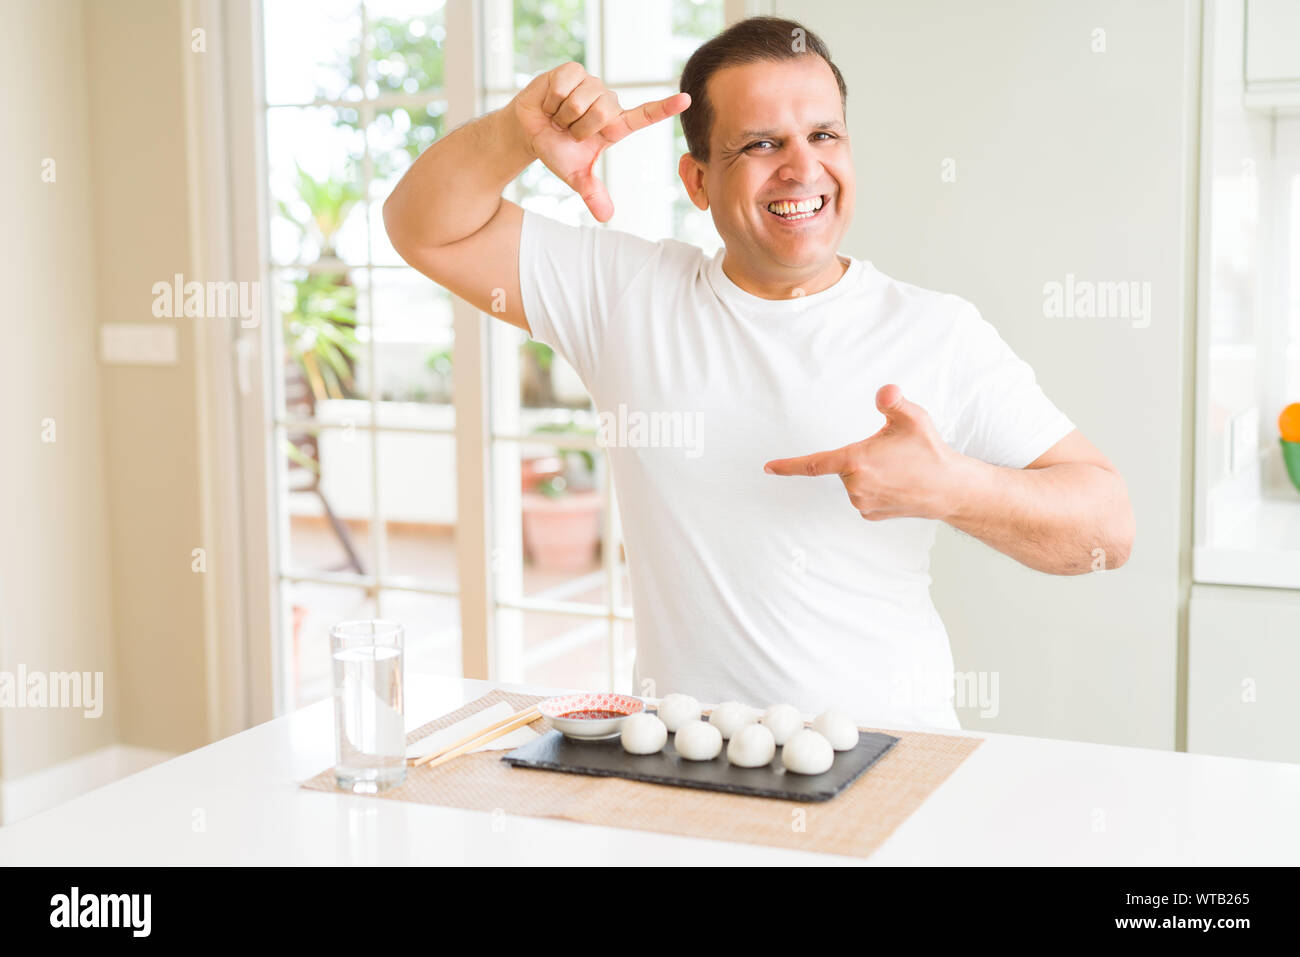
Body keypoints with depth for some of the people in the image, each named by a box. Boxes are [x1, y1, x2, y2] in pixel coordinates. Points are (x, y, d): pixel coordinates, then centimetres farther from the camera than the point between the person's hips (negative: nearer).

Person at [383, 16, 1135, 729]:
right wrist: (514, 134, -10)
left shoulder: (944, 336, 1)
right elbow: (428, 230, 9)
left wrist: (951, 488, -19)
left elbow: (1108, 527, -1)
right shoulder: (628, 292, 6)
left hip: (886, 750, -1)